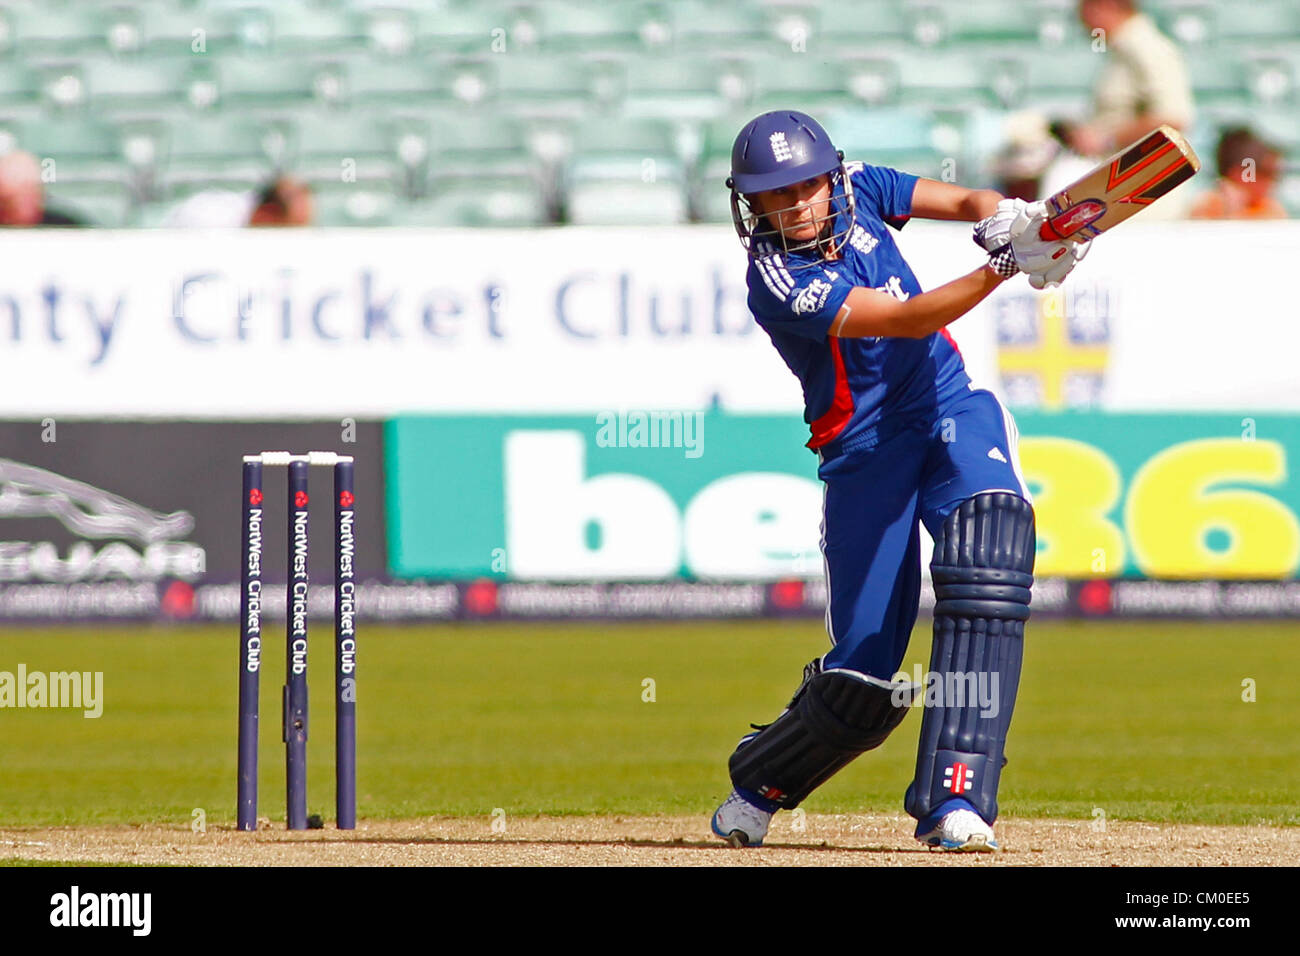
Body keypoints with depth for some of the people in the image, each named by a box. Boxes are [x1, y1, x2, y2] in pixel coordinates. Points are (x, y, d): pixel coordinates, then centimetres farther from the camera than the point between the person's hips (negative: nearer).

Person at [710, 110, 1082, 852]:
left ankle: (955, 803, -29)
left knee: (990, 558, -27)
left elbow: (968, 201, -3)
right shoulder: (780, 283, -19)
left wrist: (1014, 221, -27)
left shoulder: (860, 190, -1)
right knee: (864, 679, -3)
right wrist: (1004, 265, -39)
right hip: (866, 451, -4)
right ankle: (758, 784, 30)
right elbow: (910, 319, -27)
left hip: (952, 409, 4)